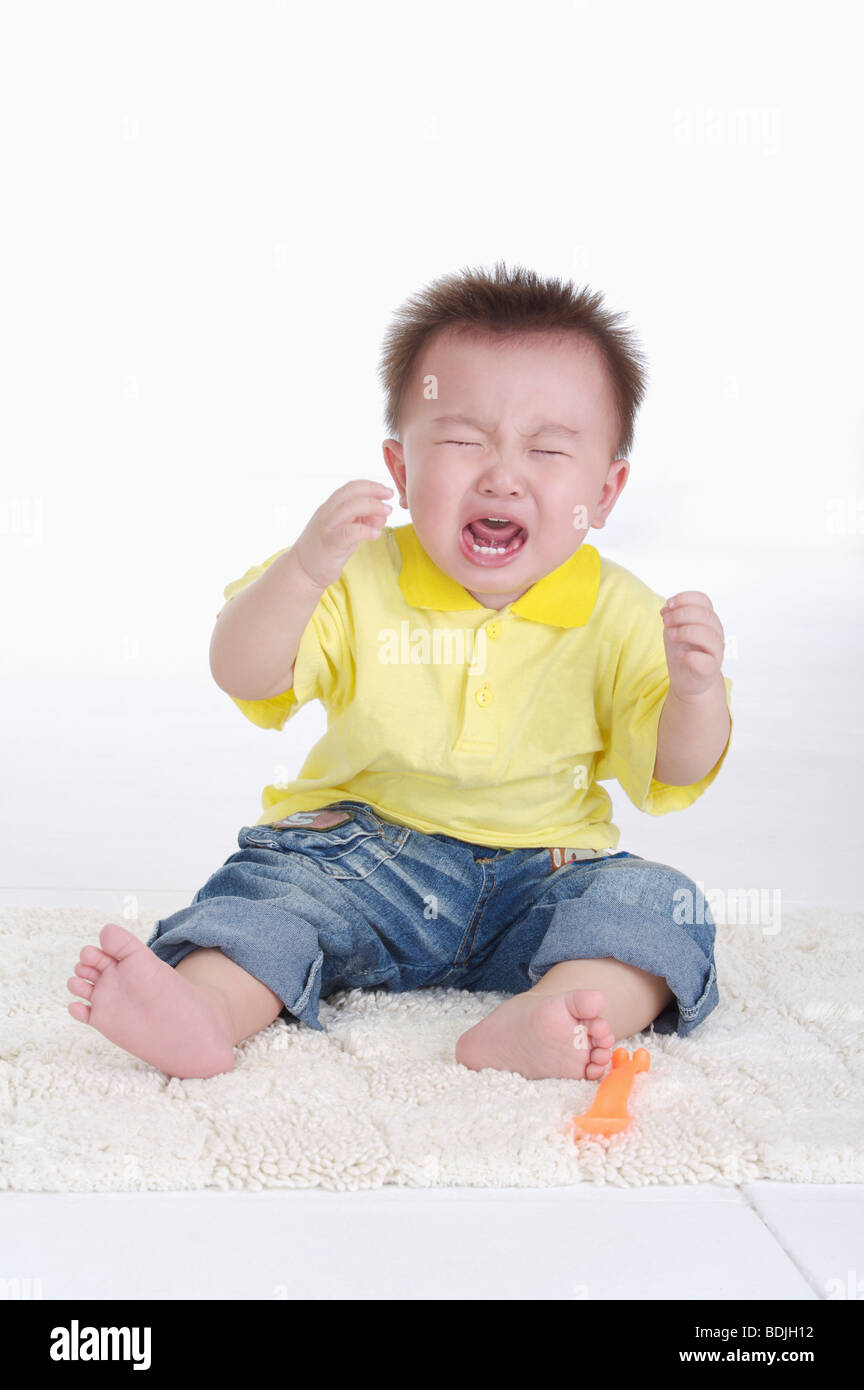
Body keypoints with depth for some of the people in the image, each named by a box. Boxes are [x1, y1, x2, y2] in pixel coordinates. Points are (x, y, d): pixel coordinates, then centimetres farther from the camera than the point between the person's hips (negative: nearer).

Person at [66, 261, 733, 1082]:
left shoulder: (618, 615, -5)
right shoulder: (364, 583, -6)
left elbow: (674, 774, -6)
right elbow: (242, 677, -16)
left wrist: (695, 689, -30)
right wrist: (303, 568, -34)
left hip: (539, 876, 0)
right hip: (369, 852, 0)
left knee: (660, 906, -24)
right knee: (276, 880, -23)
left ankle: (534, 1021, -47)